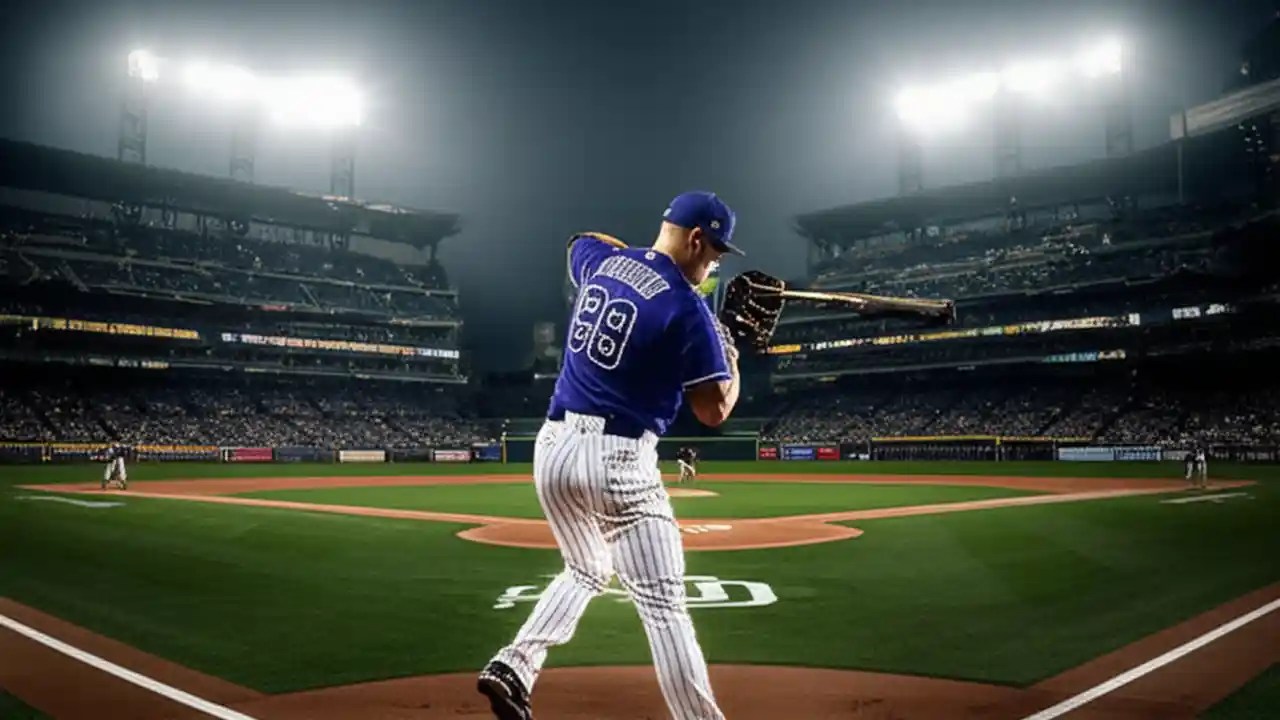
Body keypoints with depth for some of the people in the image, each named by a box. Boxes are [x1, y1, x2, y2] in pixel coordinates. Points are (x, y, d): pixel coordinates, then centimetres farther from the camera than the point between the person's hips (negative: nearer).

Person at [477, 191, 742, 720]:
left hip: (553, 446, 7)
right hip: (617, 460, -7)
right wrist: (732, 358, 13)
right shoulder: (688, 308, -10)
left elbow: (583, 239, 36)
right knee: (663, 606, -2)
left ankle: (514, 667, 16)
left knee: (586, 572, 27)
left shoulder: (598, 260, 9)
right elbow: (714, 411, -5)